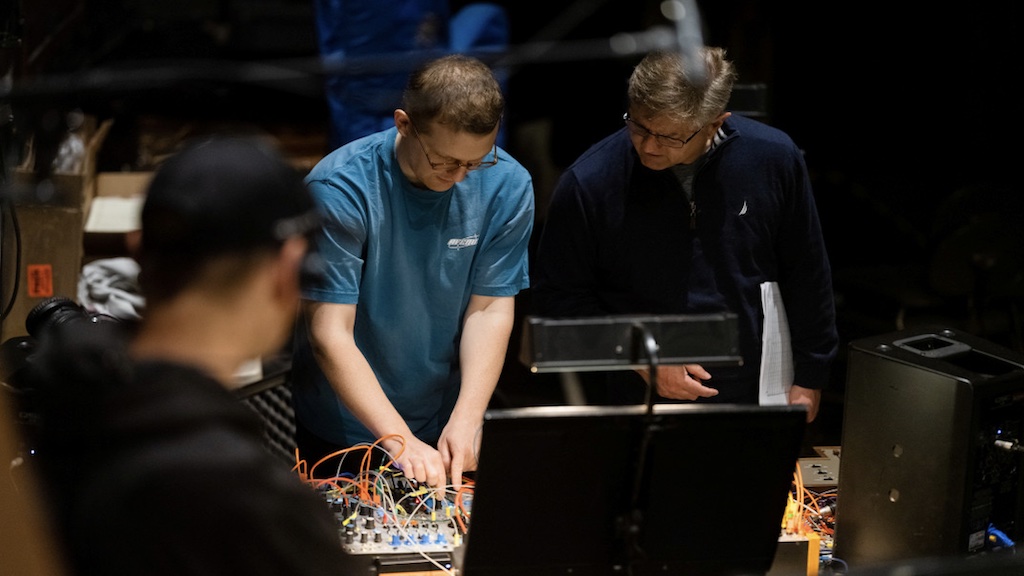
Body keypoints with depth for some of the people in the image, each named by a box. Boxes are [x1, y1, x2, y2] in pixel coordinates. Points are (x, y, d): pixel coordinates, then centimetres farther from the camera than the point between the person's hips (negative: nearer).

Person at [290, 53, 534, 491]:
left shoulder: (507, 186, -9)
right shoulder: (340, 188, -20)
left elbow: (490, 309, -6)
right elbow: (330, 334, -22)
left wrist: (466, 420, -18)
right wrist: (398, 440, -29)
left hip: (447, 426, 2)